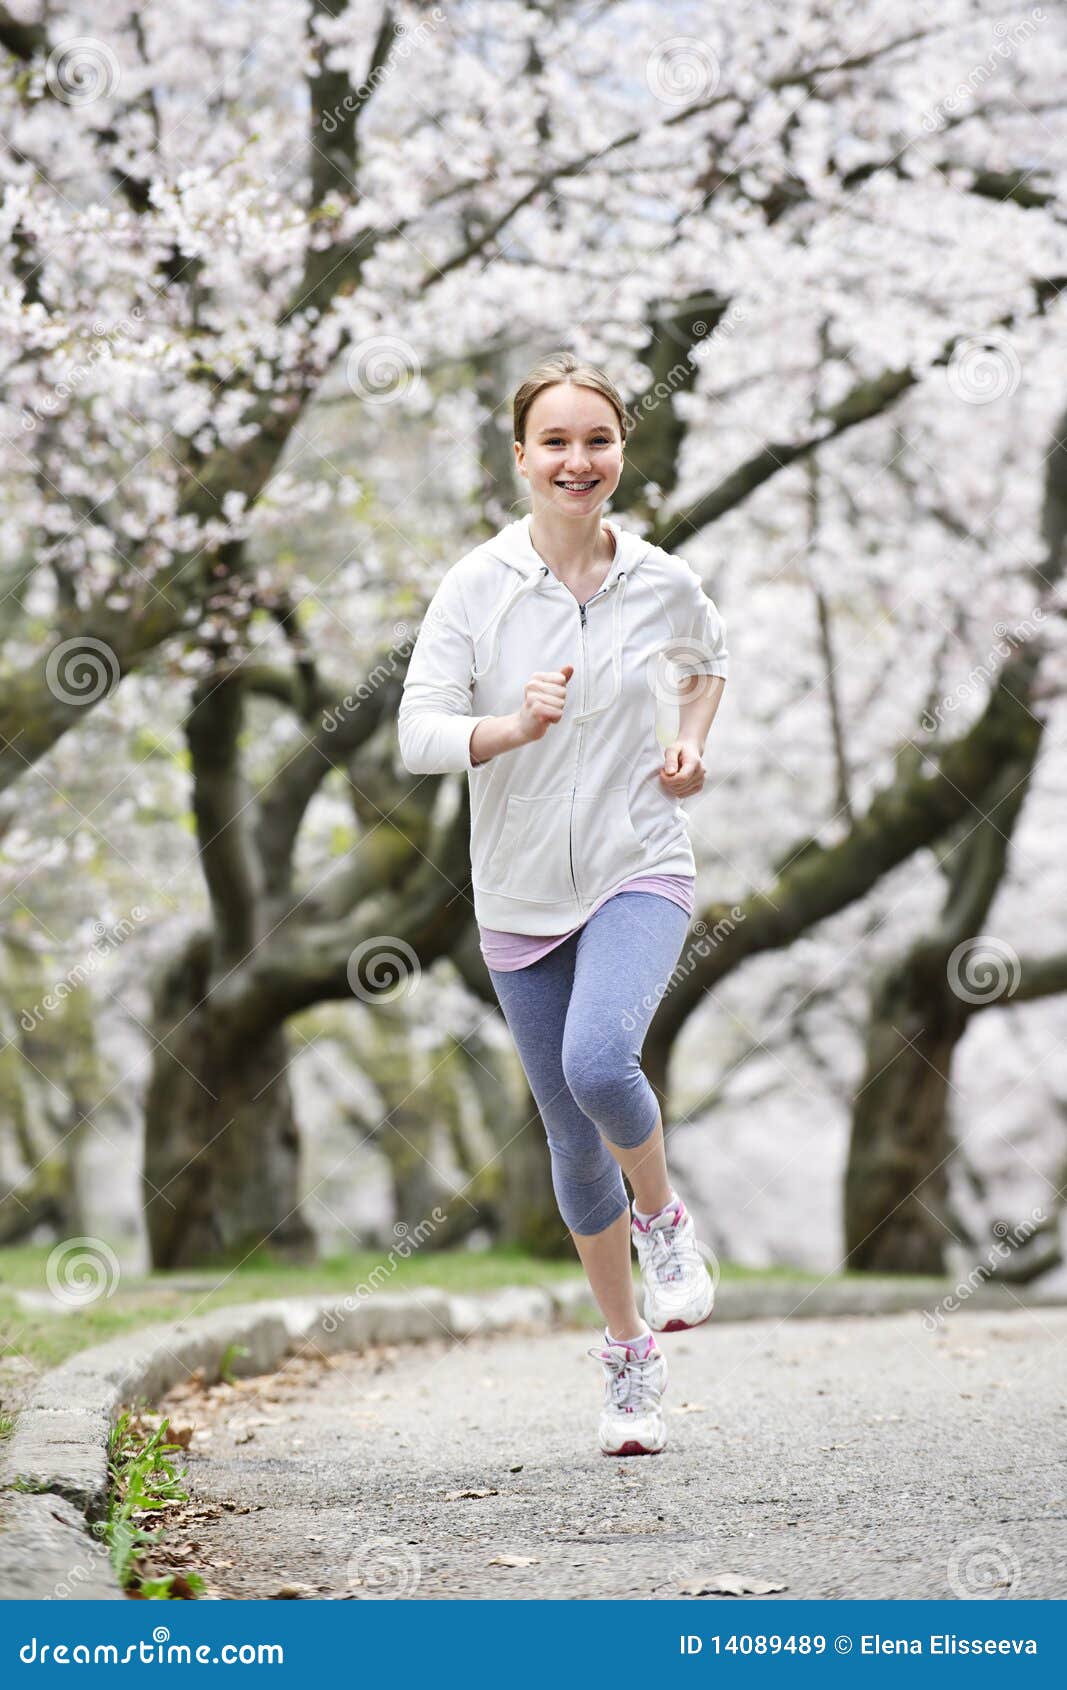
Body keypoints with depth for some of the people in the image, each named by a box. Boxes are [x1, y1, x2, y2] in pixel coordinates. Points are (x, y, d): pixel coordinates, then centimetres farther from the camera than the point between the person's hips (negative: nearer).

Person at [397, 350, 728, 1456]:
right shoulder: (477, 586, -8)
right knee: (574, 1141, 9)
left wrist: (691, 743, 4)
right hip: (520, 896, 1)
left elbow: (707, 660, 22)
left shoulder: (663, 584, -2)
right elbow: (417, 734, -13)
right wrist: (515, 727, -31)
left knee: (598, 1059, -30)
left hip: (640, 874, -1)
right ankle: (630, 1358, 27)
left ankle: (666, 1219, 1)